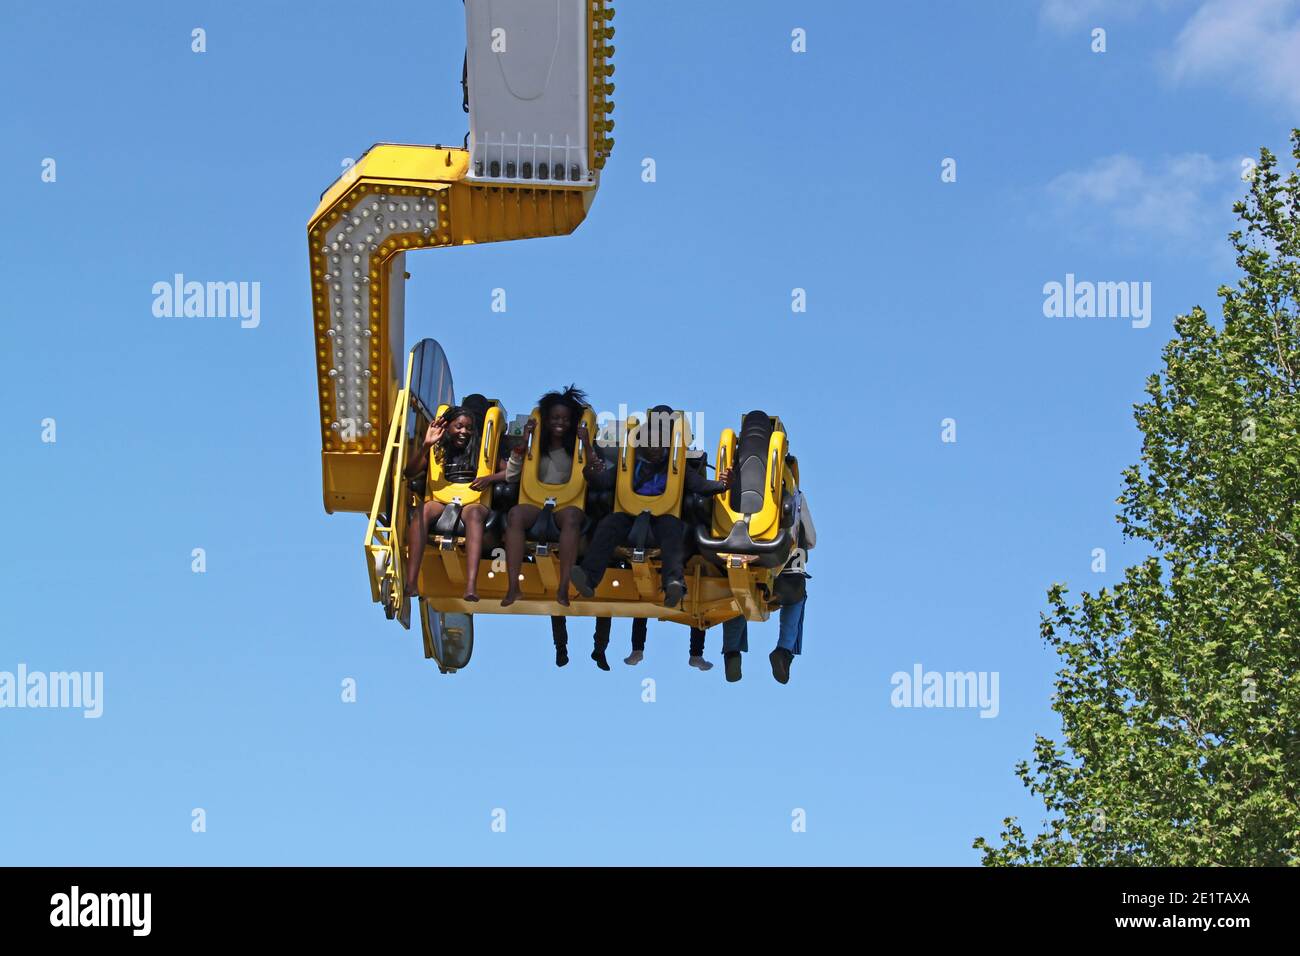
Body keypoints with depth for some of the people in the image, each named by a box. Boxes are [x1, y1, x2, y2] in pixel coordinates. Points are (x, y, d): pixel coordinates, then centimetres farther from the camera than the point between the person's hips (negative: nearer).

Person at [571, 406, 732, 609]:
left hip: (663, 515, -1)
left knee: (672, 529, -36)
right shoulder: (631, 463, 25)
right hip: (630, 514, 1)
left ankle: (674, 583, -60)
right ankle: (588, 578, -50)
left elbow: (699, 484, 9)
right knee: (608, 524, -30)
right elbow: (605, 481, 14)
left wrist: (721, 485, -12)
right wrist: (593, 475, -10)